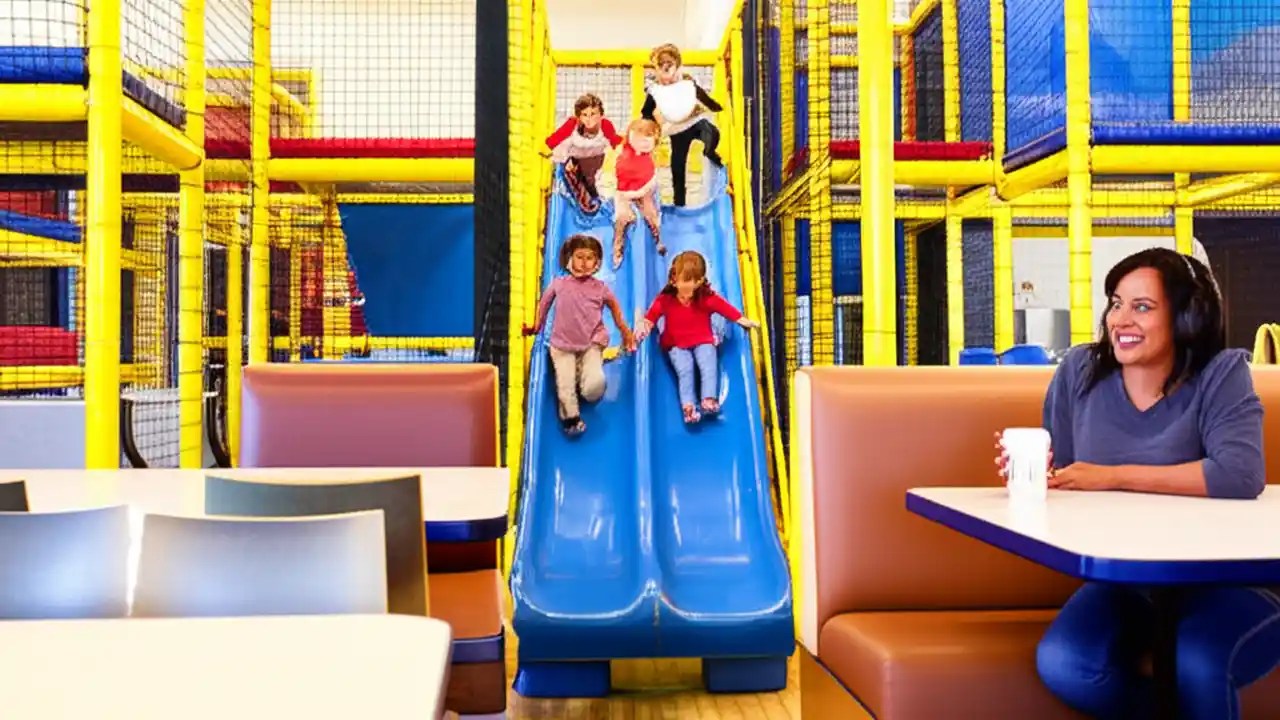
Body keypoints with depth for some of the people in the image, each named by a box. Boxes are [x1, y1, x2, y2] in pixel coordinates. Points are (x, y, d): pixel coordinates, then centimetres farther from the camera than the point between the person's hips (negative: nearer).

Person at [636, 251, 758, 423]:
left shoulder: (708, 298, -10)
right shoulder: (665, 299, -10)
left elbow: (727, 309, -9)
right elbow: (651, 316, -5)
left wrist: (745, 321, -15)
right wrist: (644, 326, -24)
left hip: (703, 341, 1)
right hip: (676, 344, -1)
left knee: (708, 365, -22)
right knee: (684, 369, -22)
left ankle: (709, 399, -23)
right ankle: (688, 406, -28)